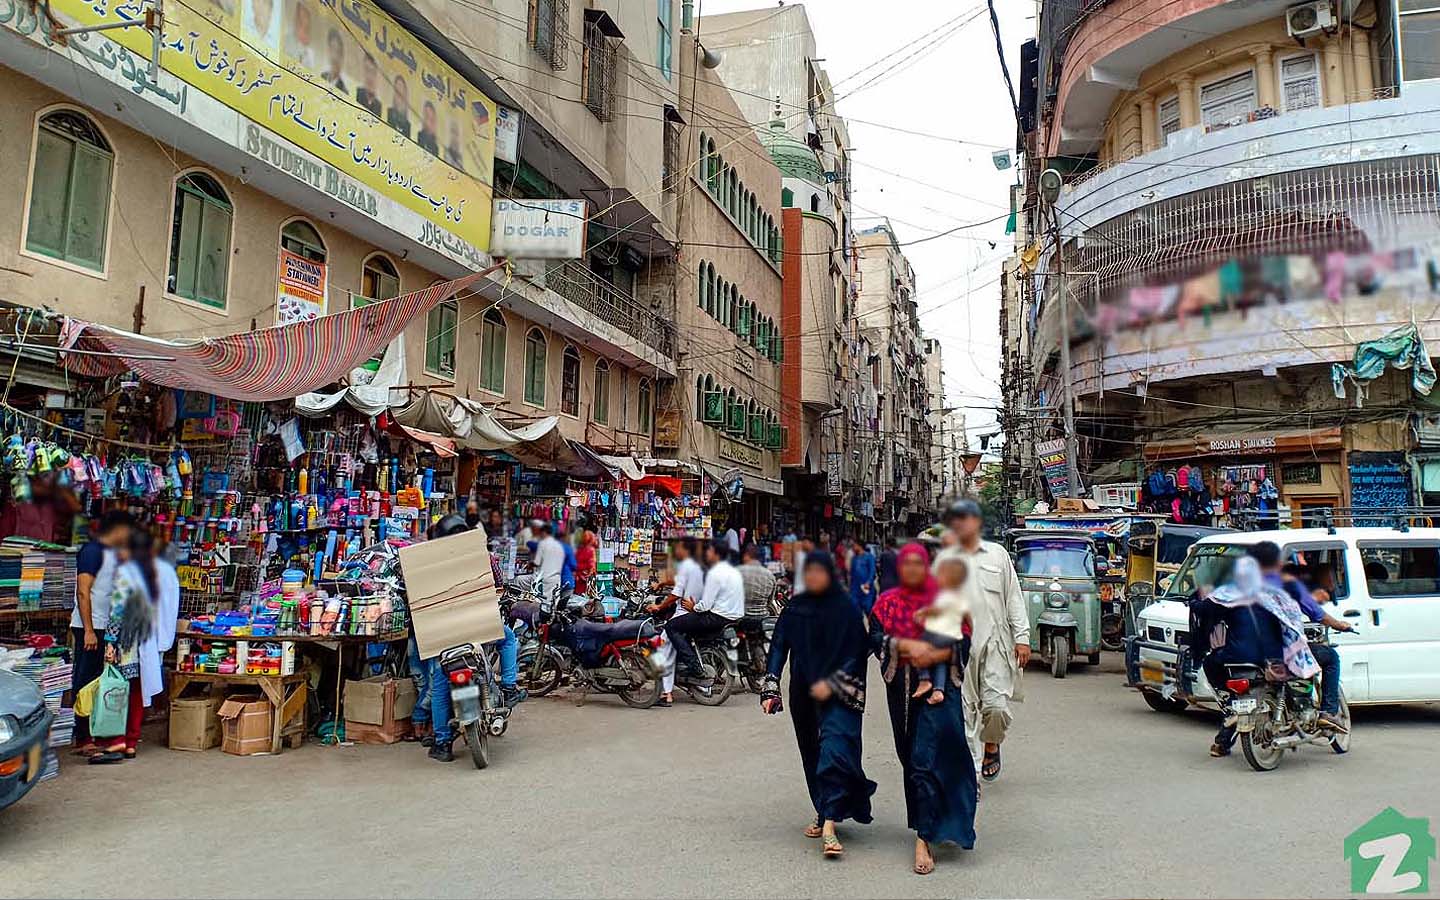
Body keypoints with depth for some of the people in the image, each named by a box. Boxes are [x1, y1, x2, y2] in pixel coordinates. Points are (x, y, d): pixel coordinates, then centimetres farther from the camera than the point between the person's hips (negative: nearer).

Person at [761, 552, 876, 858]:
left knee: (835, 749, -16)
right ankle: (824, 814, 26)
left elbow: (855, 652, -7)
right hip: (803, 693, 5)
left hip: (838, 695, -4)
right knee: (812, 753, 12)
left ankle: (829, 824, -18)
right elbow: (779, 647, 2)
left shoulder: (846, 609, -6)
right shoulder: (794, 609, 4)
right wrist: (771, 688, -7)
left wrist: (831, 683, -16)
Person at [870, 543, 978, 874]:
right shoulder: (887, 602, 7)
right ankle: (927, 824, 33)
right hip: (901, 688, 3)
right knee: (910, 757, 12)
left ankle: (923, 839, -10)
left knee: (927, 760, -11)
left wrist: (935, 655, -17)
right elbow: (875, 638, -4)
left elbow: (963, 644, -1)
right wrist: (907, 645, -18)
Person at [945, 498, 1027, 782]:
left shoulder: (997, 554, 10)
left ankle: (992, 747, 24)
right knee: (964, 709, 0)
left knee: (997, 705, -7)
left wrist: (1022, 637, 2)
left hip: (995, 642, 0)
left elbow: (1014, 598, 9)